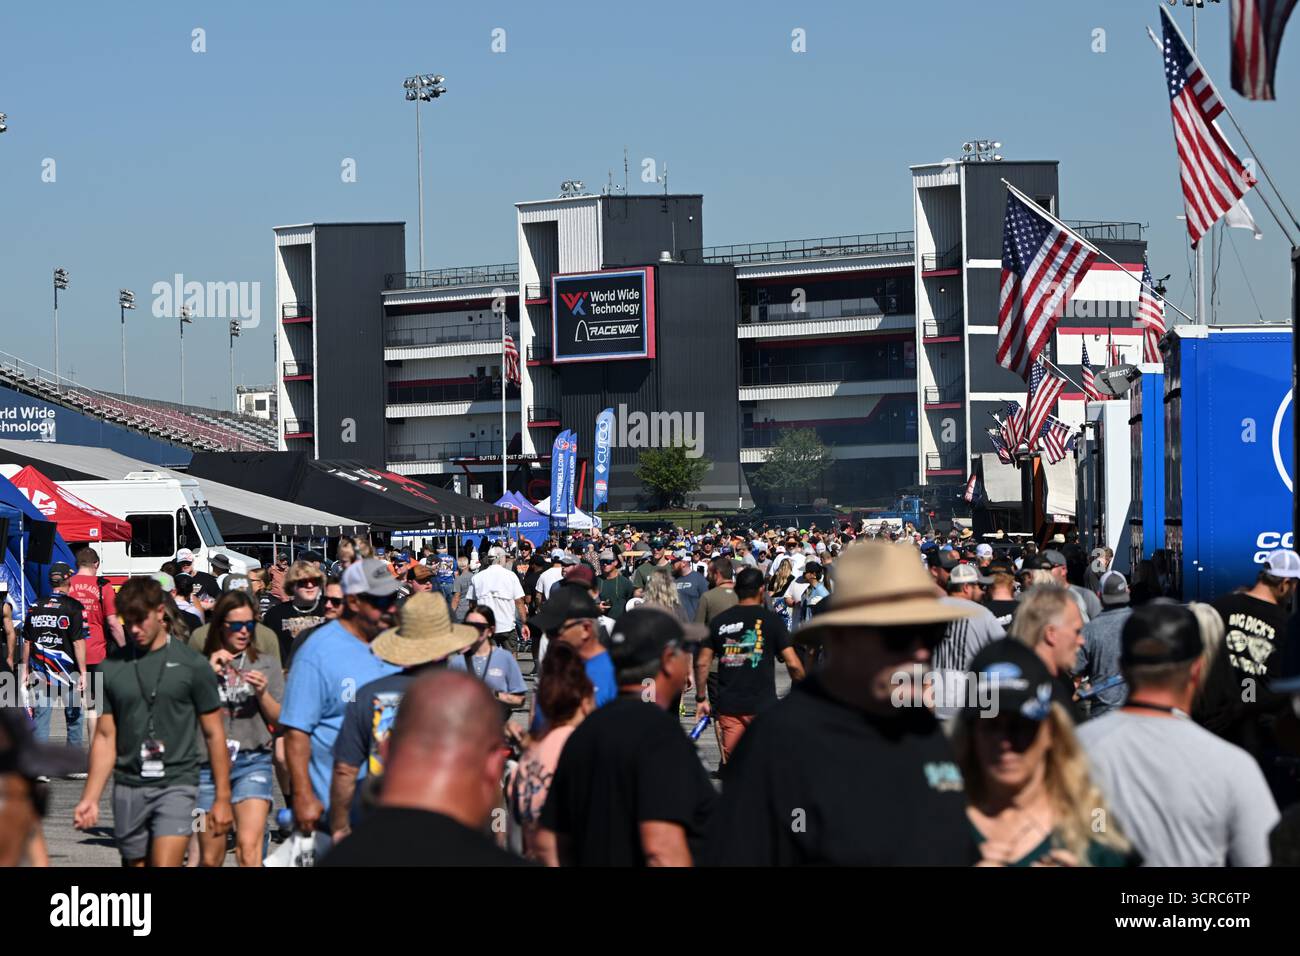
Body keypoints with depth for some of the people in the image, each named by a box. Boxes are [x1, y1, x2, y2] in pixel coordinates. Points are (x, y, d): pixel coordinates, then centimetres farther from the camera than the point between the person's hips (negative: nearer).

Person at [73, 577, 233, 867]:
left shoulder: (192, 665, -1)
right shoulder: (111, 668, 6)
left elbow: (214, 734, 3)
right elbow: (105, 737, 9)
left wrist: (222, 798, 0)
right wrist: (90, 798, 1)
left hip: (176, 785, -3)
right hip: (128, 788, 4)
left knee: (165, 865, -17)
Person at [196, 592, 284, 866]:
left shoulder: (267, 664, 11)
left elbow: (280, 720, 8)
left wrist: (262, 693, -9)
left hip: (252, 762, -1)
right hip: (209, 763, 1)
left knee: (249, 845, -20)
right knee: (211, 858, 5)